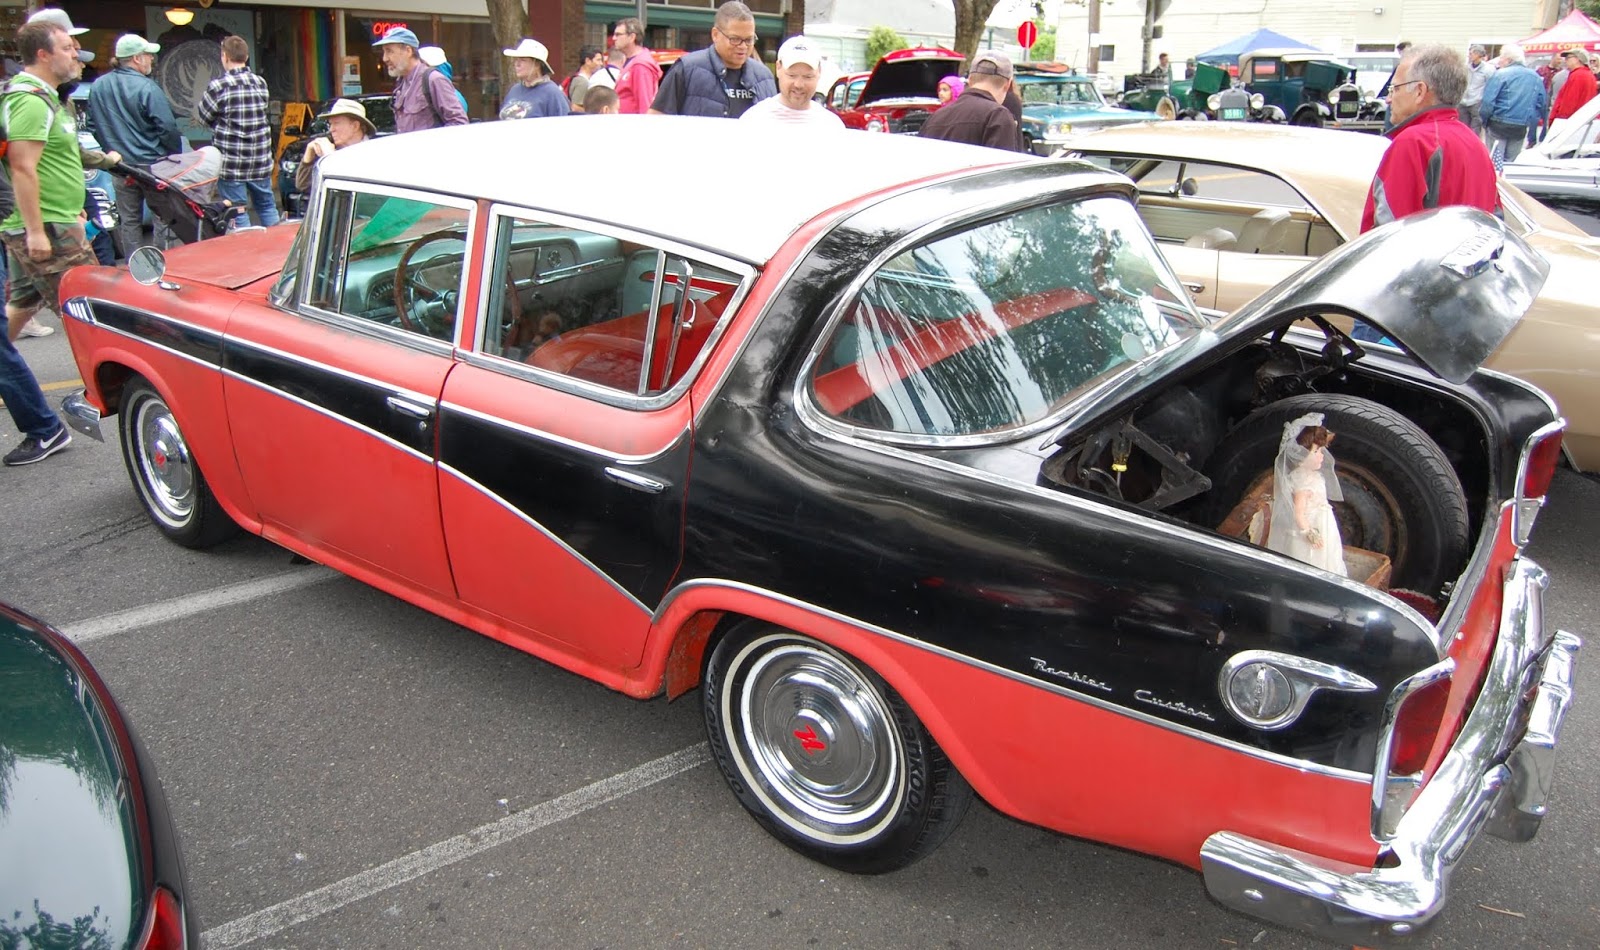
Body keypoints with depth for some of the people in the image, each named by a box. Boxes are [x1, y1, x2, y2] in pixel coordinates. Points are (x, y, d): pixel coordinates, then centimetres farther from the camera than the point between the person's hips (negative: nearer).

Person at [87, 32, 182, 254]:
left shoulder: (98, 87, 4)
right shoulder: (147, 88, -15)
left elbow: (95, 127, 10)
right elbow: (168, 128, -16)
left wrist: (113, 149, 21)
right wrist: (176, 155, -2)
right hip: (153, 165, -5)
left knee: (129, 221, 11)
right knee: (162, 218, 5)